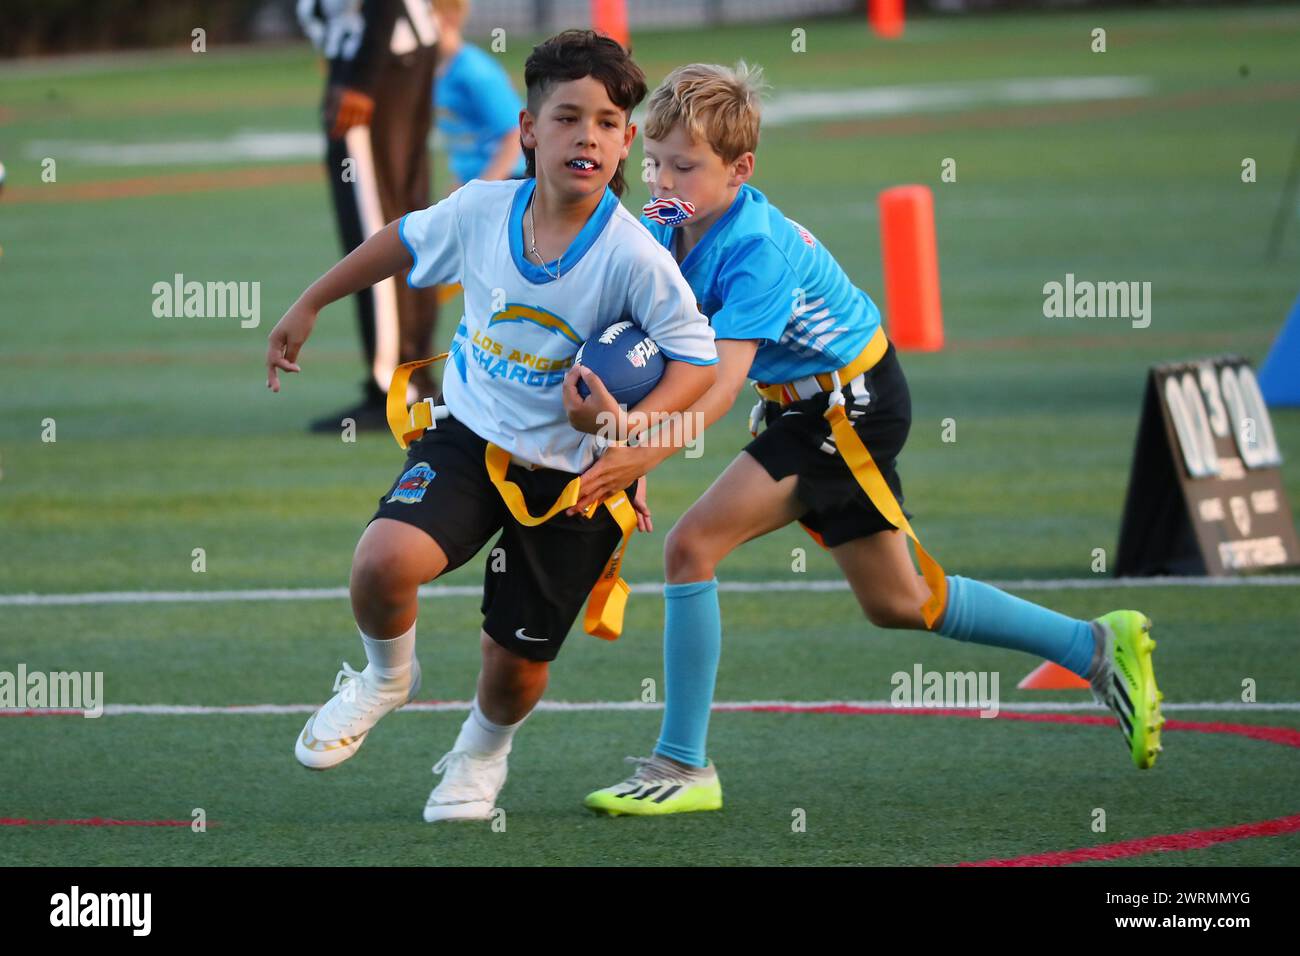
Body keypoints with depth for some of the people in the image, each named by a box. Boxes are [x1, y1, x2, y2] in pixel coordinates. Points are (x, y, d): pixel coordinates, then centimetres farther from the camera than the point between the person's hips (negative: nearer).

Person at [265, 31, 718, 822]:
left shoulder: (635, 258, -21)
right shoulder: (480, 210, -10)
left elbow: (698, 361, -18)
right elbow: (402, 243, 10)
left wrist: (631, 427, -35)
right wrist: (309, 306, 19)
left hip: (571, 470, -1)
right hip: (471, 437, 1)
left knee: (517, 664, 8)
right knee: (383, 561, -26)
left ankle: (484, 749, 47)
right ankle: (387, 676, 9)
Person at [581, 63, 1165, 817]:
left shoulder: (756, 251, -28)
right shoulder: (668, 236, -4)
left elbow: (722, 384, -38)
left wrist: (637, 457, -48)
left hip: (849, 407, -9)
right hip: (810, 407, 9)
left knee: (694, 546, -18)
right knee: (896, 602, 18)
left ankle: (682, 768, -11)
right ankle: (1099, 649, 31)